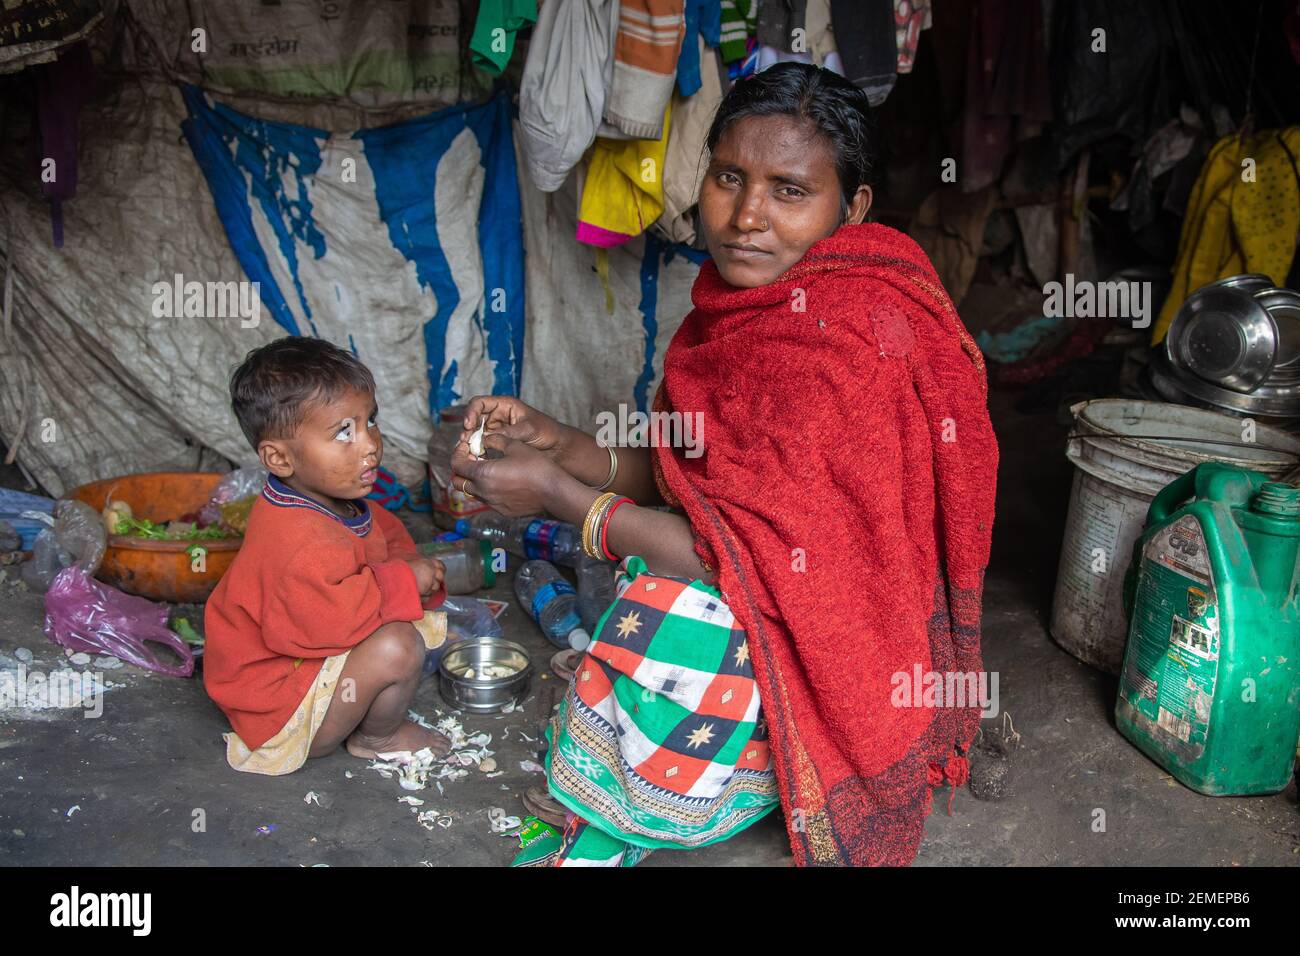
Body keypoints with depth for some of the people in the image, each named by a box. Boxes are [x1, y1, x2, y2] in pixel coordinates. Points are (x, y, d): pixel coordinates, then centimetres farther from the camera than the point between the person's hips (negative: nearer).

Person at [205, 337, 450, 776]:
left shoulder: (337, 502, -1)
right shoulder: (297, 540, -35)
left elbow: (386, 532, 18)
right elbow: (321, 622, -40)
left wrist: (410, 567, -4)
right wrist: (401, 580, -28)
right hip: (279, 718, -10)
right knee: (398, 646, -29)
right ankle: (378, 736, 0)